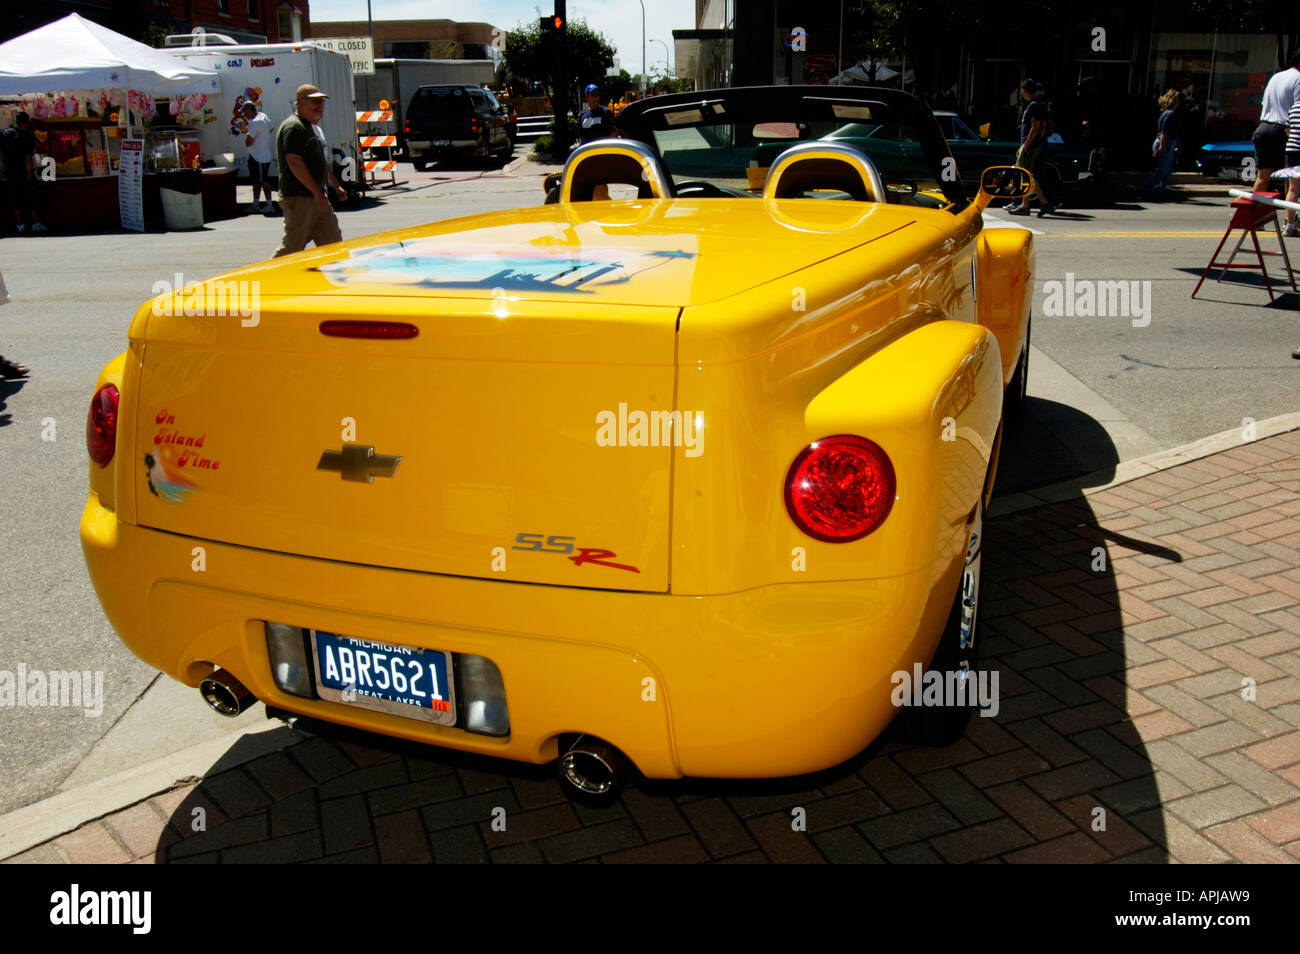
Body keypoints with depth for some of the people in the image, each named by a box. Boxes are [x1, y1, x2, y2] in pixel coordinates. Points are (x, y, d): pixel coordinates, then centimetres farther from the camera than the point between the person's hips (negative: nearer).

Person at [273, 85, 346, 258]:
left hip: (316, 198, 10)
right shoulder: (293, 127, -12)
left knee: (333, 241, 9)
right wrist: (317, 192, -23)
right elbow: (294, 162, -22)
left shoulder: (310, 127, 21)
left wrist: (336, 186, 25)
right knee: (293, 247, -7)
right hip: (299, 198, -10)